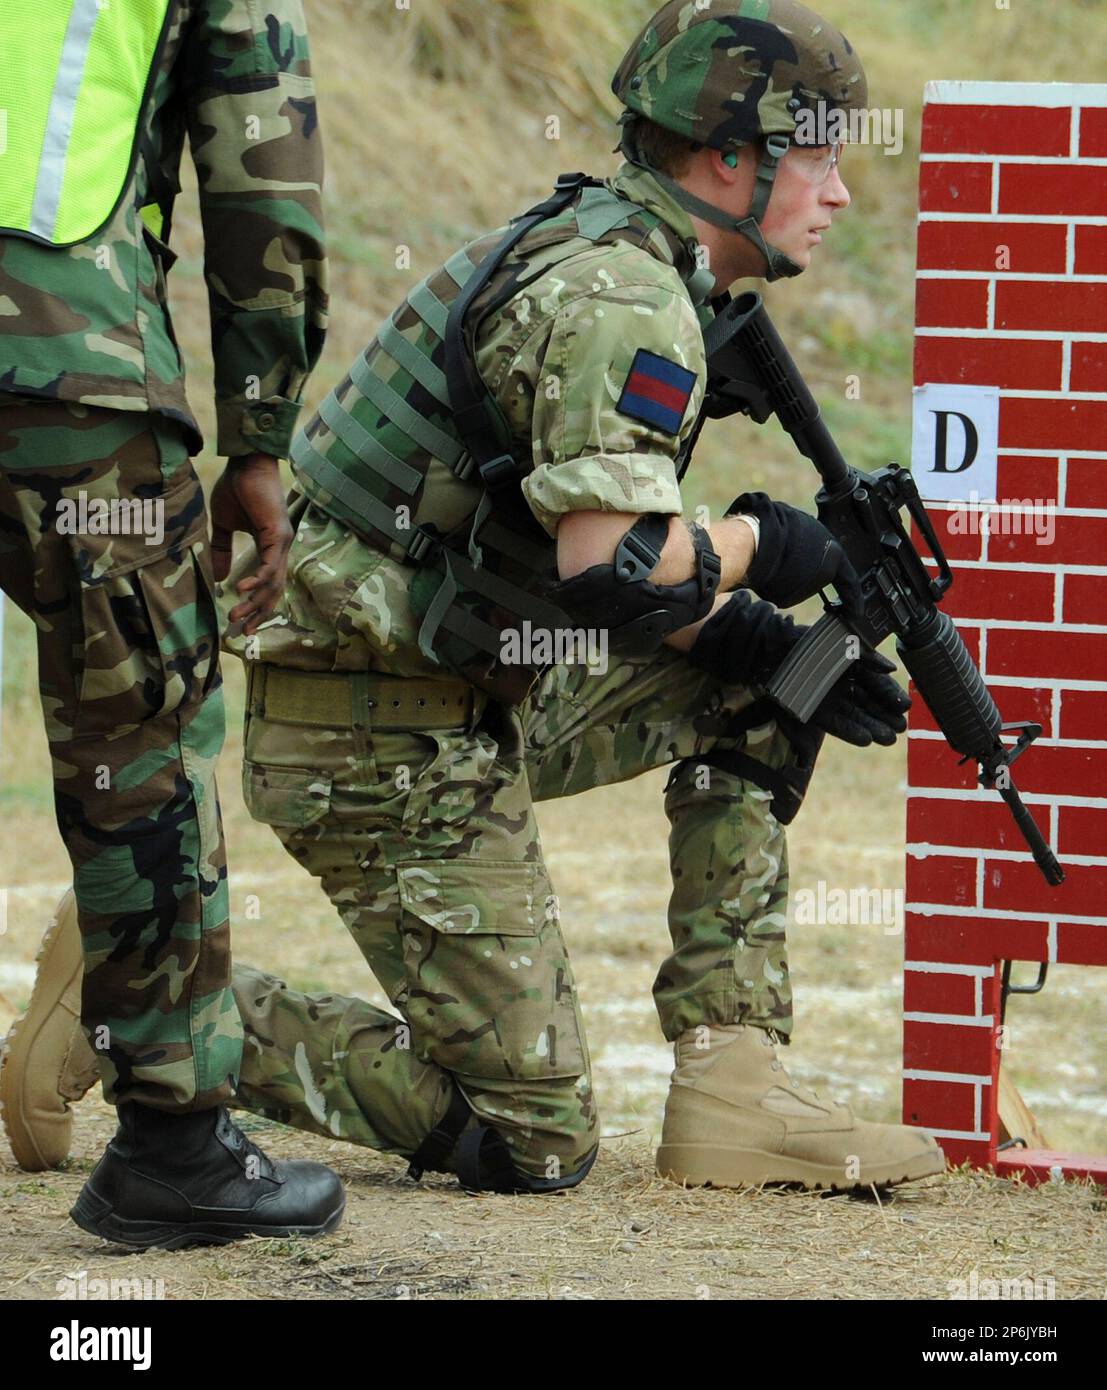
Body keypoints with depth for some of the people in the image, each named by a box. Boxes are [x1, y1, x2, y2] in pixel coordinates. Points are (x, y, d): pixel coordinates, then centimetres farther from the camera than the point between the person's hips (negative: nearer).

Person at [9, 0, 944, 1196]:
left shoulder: (592, 251, 14)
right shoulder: (621, 294, -18)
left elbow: (598, 561, 18)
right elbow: (609, 572, -30)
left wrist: (768, 648, 3)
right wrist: (754, 545, -11)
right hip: (389, 752, -10)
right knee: (532, 1142, -5)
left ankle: (730, 1094, 9)